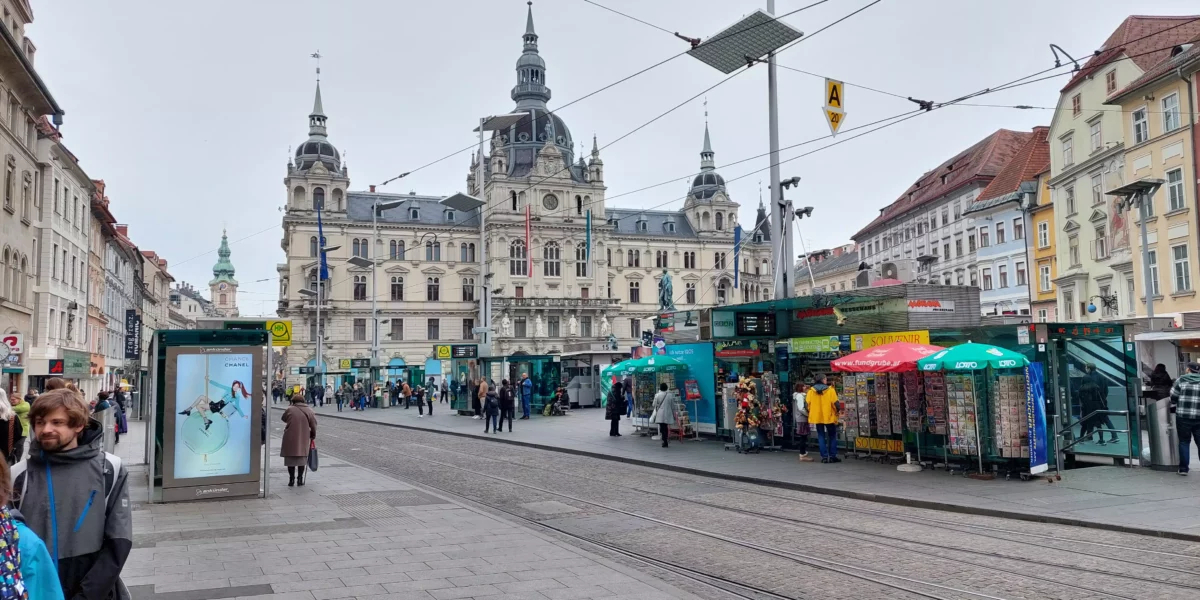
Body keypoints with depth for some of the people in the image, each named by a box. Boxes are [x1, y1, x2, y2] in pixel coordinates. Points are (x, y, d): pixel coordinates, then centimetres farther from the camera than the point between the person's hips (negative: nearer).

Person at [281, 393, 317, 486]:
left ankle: (291, 479, 9)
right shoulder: (309, 411, 1)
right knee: (302, 458, 12)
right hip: (303, 439, 1)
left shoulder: (290, 410, -3)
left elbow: (283, 419, 12)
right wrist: (313, 436, 13)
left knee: (290, 459, 9)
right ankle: (300, 479, 11)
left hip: (290, 439, -1)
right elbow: (313, 426, 2)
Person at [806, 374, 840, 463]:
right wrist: (836, 411, 5)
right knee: (832, 436, 11)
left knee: (821, 436, 10)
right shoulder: (830, 390, -10)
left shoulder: (811, 391, -2)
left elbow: (807, 404, -4)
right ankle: (832, 456, 9)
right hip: (829, 416, -2)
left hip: (817, 417, 3)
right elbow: (835, 403, -14)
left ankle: (824, 457, 6)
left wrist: (811, 413, 12)